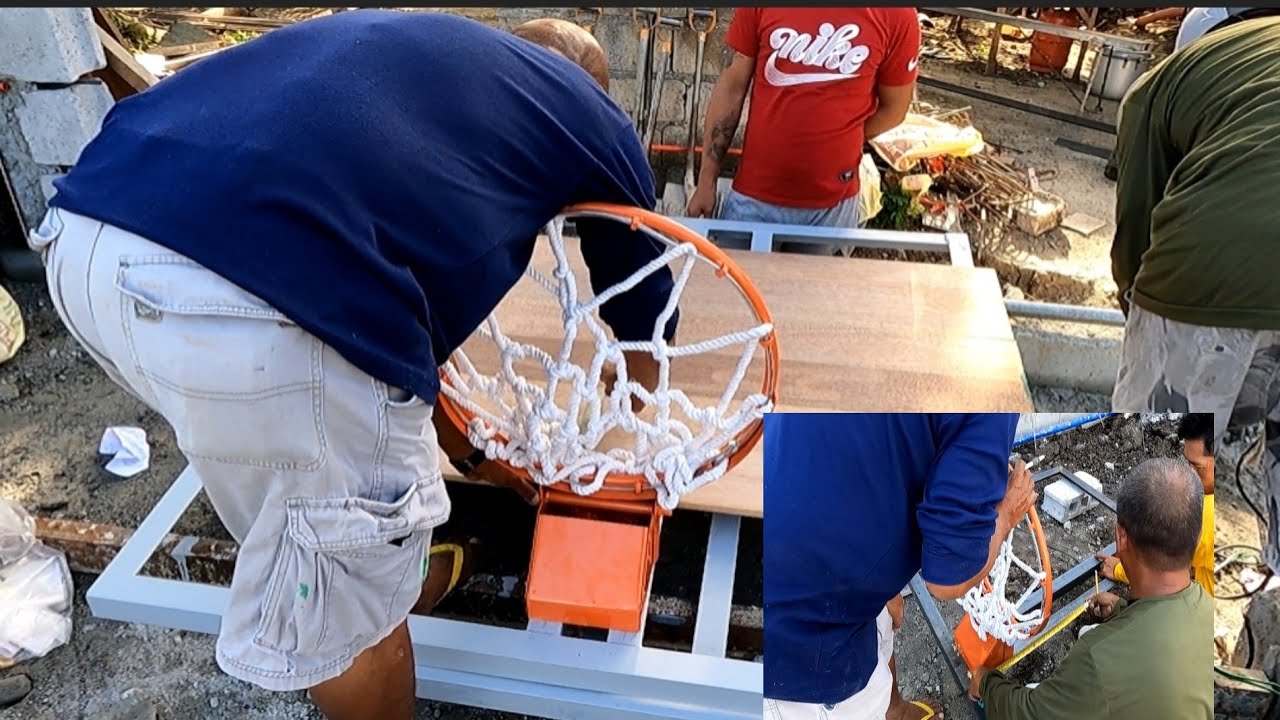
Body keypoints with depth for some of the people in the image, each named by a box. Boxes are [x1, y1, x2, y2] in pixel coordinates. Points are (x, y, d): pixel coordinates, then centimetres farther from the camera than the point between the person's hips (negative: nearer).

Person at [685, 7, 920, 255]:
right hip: (753, 195, 0)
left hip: (832, 205, 0)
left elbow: (894, 108, 3)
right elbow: (731, 87, -3)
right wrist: (706, 181, -2)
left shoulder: (897, 14, -9)